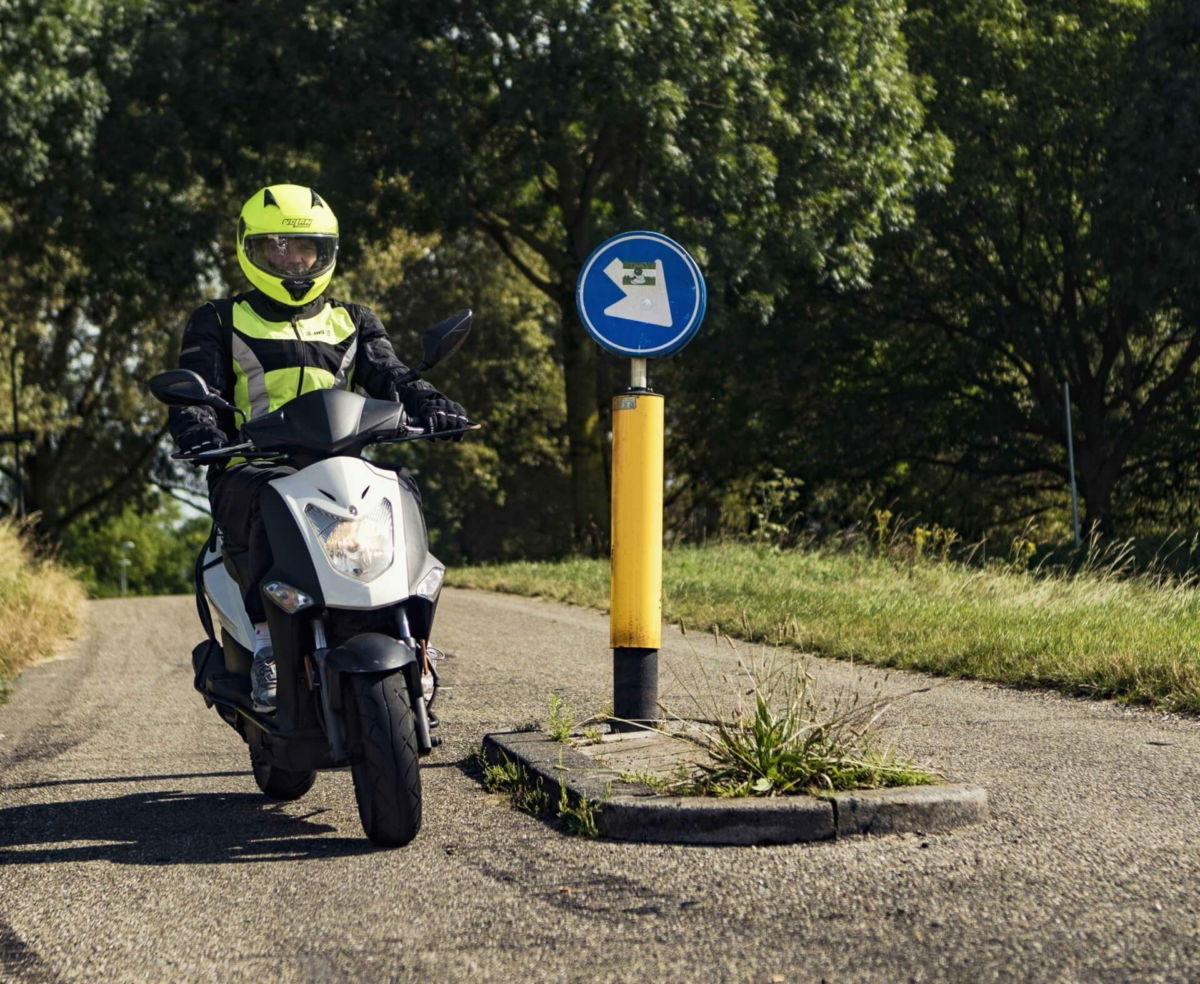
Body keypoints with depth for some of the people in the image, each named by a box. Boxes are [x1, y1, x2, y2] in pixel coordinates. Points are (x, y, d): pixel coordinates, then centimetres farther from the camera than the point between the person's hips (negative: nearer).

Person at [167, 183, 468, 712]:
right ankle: (267, 641, -41)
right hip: (249, 471, -3)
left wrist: (427, 403, -16)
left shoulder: (351, 323, 25)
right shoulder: (219, 322, 16)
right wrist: (199, 431, -23)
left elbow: (388, 375, 8)